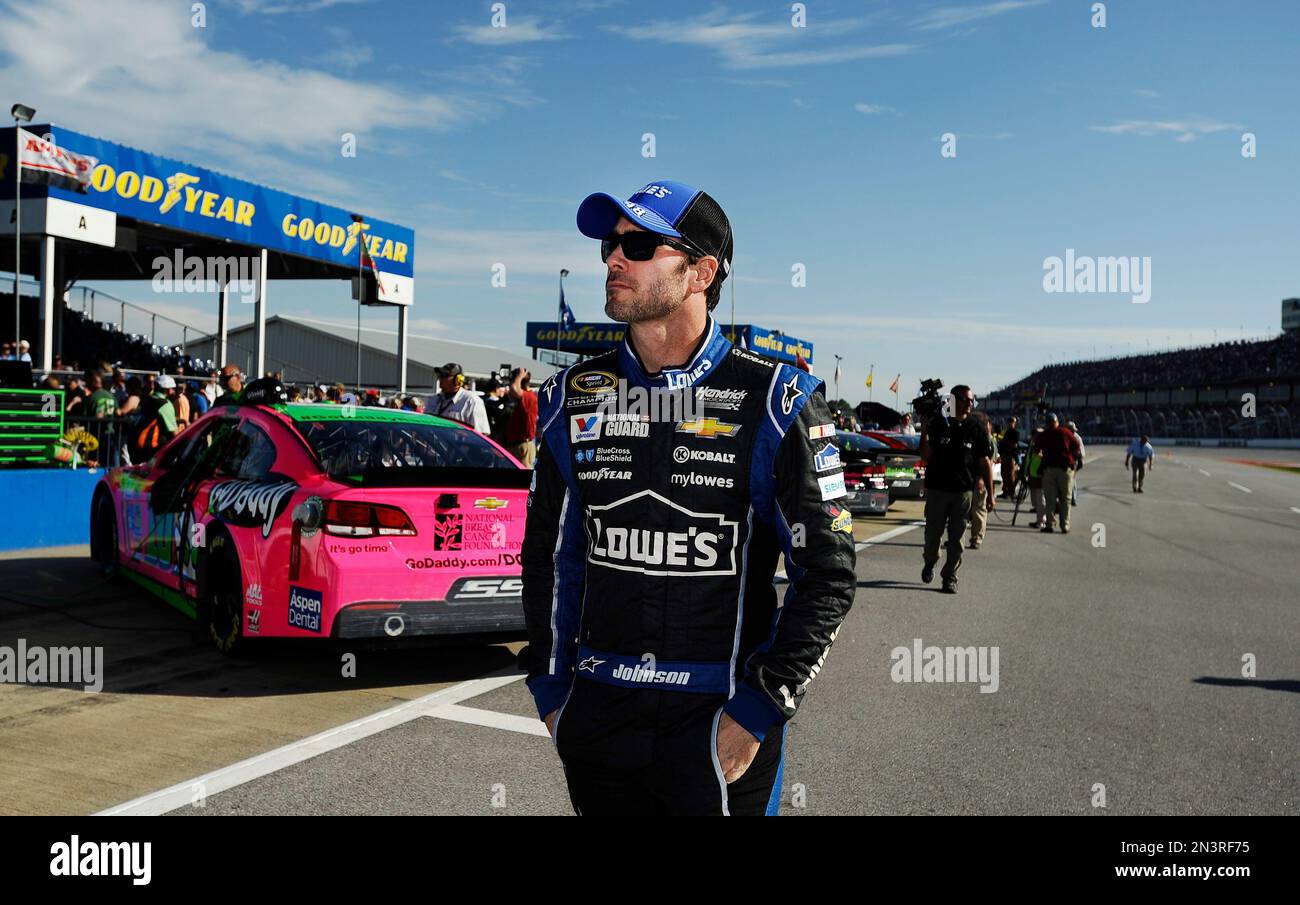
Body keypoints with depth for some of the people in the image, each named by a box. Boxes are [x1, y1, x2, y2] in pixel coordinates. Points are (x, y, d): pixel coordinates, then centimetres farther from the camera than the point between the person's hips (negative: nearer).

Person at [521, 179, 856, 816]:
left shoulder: (774, 404, -8)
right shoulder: (573, 399, 3)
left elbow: (826, 573, -7)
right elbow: (549, 554, 11)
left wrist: (754, 715, -11)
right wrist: (551, 691, 8)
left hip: (719, 723, -3)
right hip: (594, 719, 4)